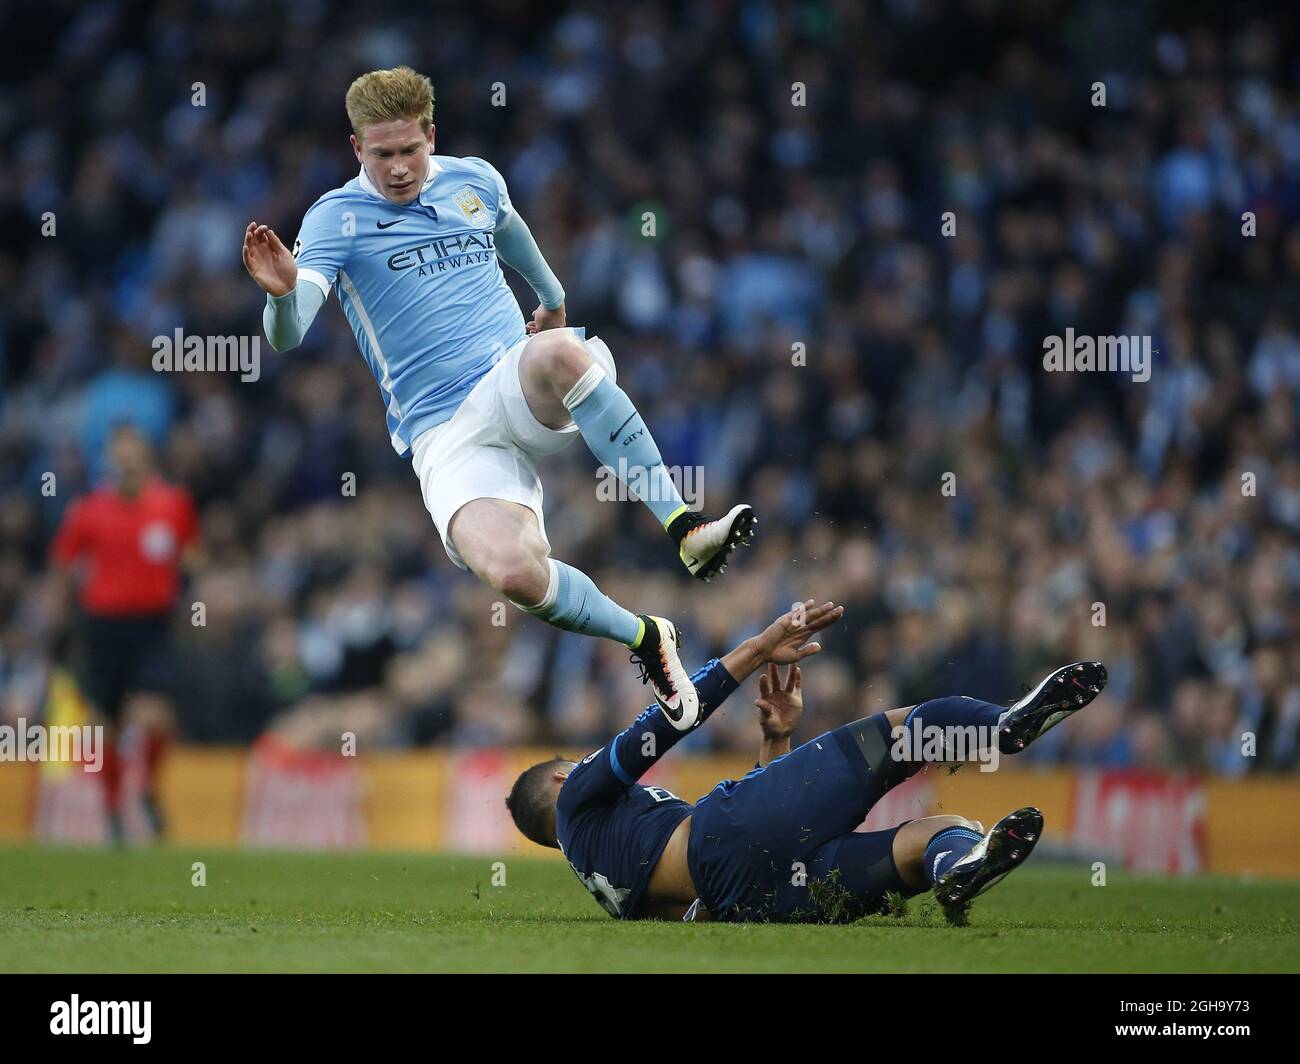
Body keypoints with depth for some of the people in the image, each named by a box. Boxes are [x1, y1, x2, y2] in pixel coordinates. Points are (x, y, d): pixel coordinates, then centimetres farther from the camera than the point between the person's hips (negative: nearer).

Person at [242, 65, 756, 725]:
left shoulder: (474, 182, 12)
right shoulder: (337, 219, -2)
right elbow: (286, 336, -16)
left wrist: (553, 299, 51)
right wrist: (282, 294, -38)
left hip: (526, 395, 3)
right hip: (446, 439, -3)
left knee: (561, 351, -38)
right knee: (509, 571, -33)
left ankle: (685, 528, -34)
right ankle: (645, 641, -7)